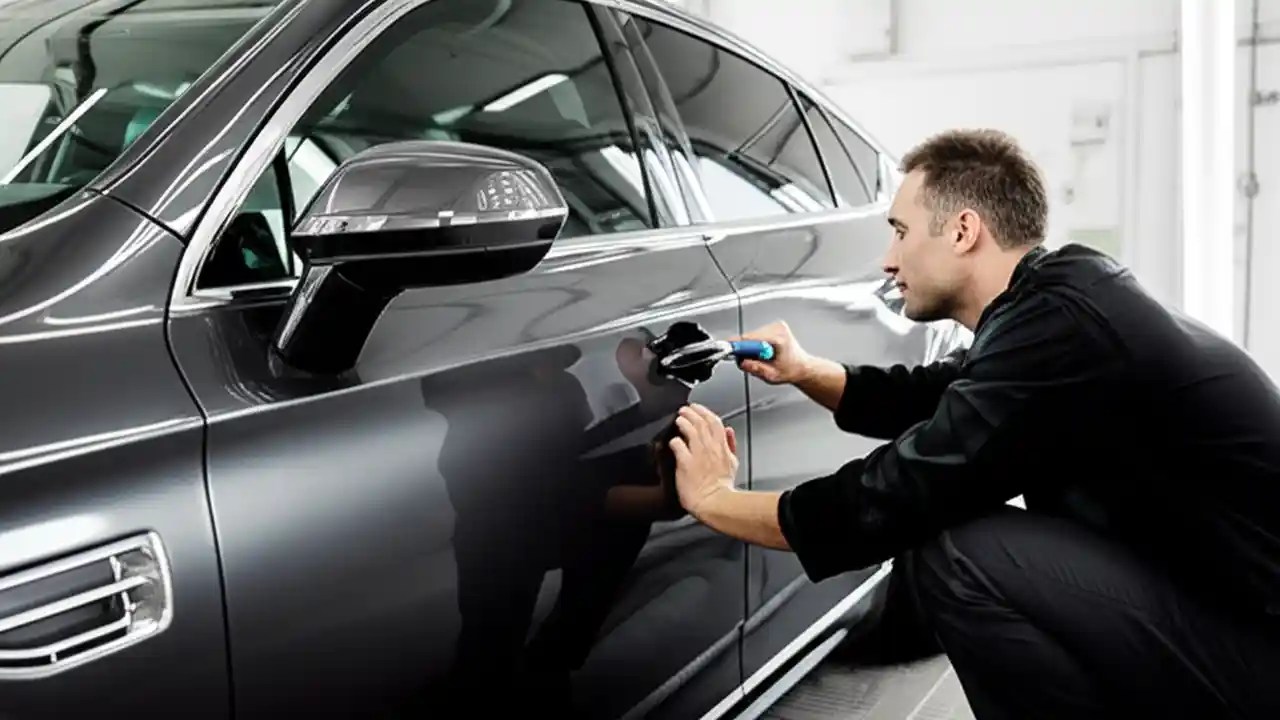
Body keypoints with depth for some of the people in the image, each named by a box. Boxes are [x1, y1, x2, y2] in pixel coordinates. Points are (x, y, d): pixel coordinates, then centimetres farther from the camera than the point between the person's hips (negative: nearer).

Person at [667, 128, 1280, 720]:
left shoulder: (1060, 324, -22)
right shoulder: (1060, 296, 7)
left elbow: (901, 494, -20)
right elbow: (928, 399, 24)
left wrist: (712, 499, -8)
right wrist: (805, 371, 9)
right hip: (1223, 602, 10)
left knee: (951, 552, -22)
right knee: (936, 521, 12)